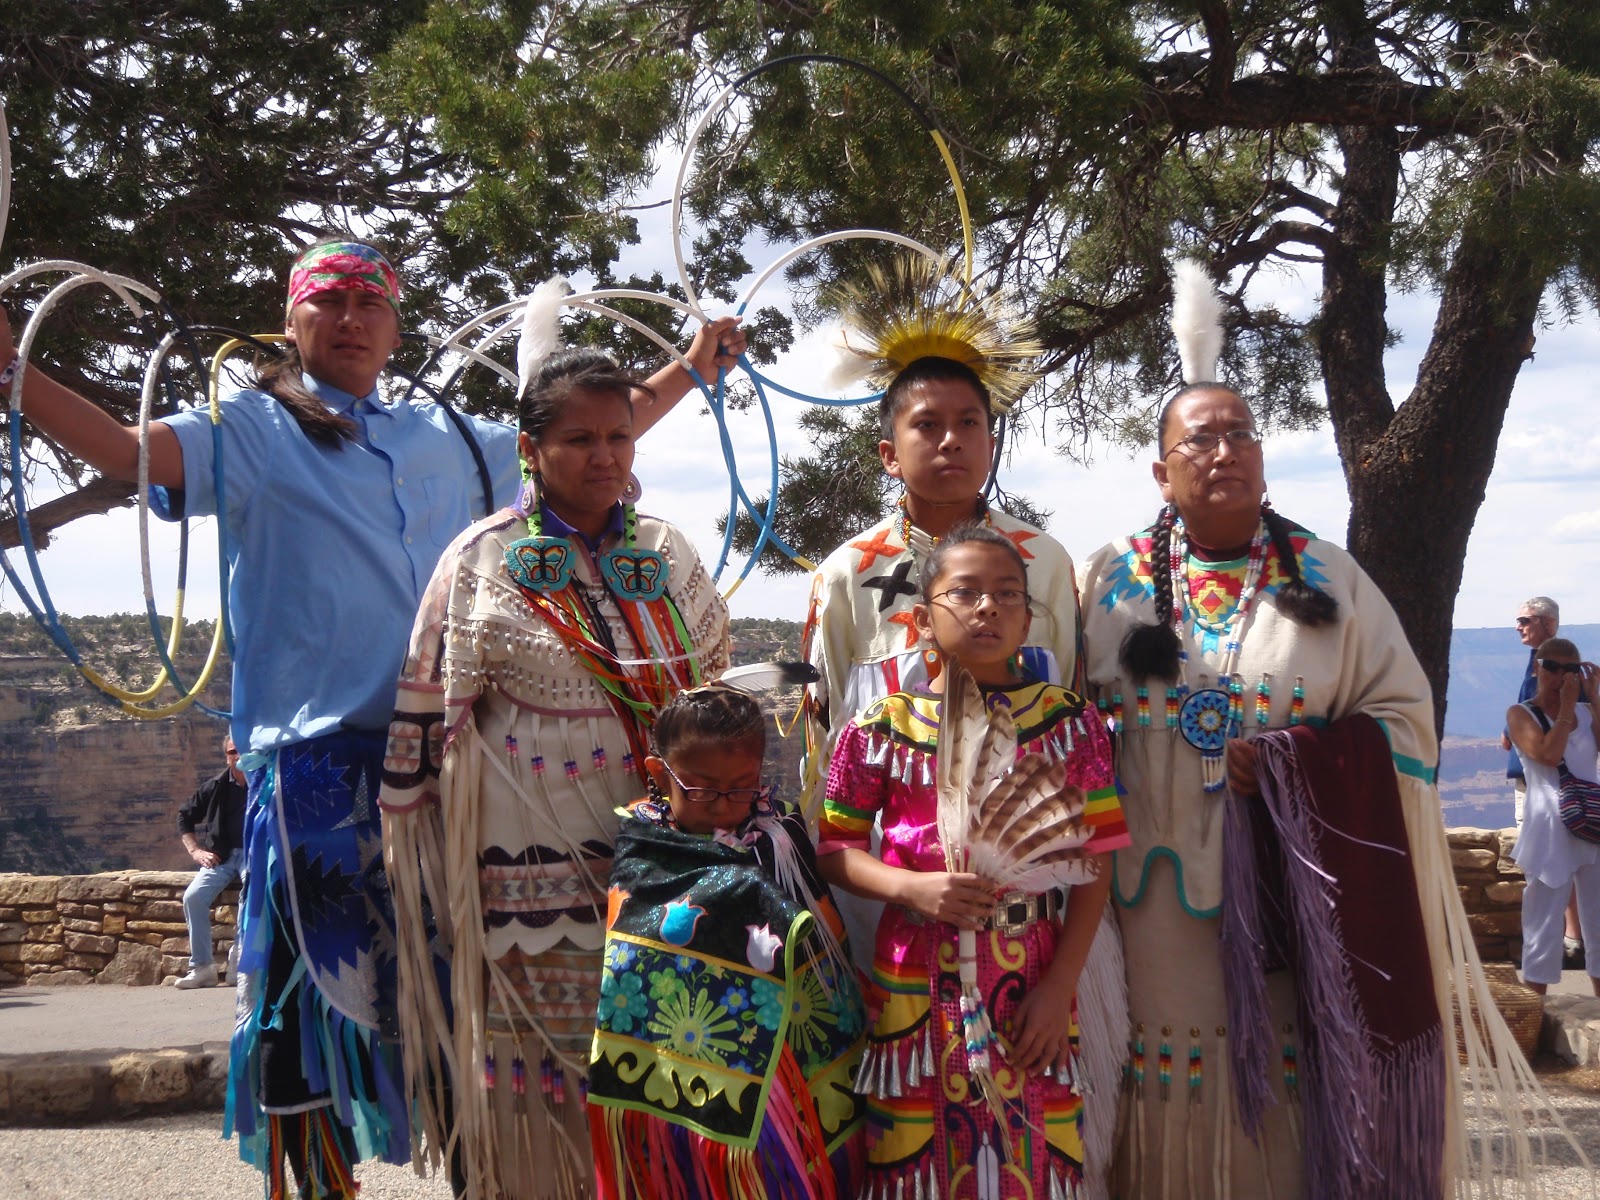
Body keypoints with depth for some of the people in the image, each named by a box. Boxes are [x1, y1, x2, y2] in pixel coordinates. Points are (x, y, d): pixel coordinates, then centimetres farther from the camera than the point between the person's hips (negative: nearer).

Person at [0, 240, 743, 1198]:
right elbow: (130, 452, -12)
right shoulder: (253, 430, 4)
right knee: (318, 981, 0)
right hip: (316, 749, -4)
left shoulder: (448, 437, 17)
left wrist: (691, 372, 29)